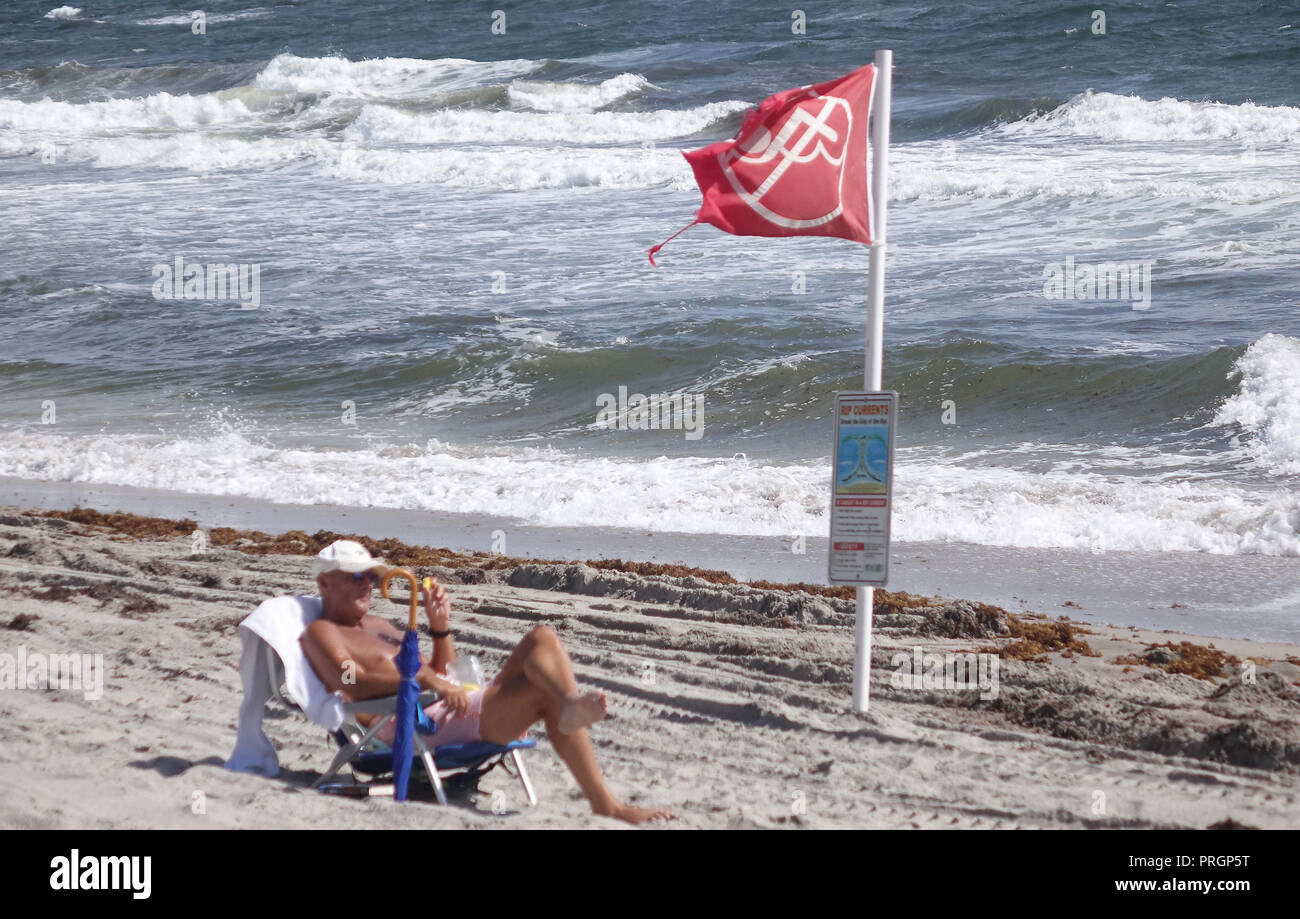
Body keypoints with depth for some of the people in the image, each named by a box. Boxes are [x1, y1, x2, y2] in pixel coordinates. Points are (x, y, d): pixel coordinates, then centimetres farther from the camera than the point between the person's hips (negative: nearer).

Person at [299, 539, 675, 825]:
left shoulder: (378, 624, 35)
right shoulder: (320, 632, 7)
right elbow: (351, 684, -14)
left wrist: (440, 628, 13)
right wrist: (423, 678, -26)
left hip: (460, 708, 9)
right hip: (424, 725, -9)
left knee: (543, 638, -16)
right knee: (546, 690, -27)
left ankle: (571, 708, -47)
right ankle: (606, 803, -34)